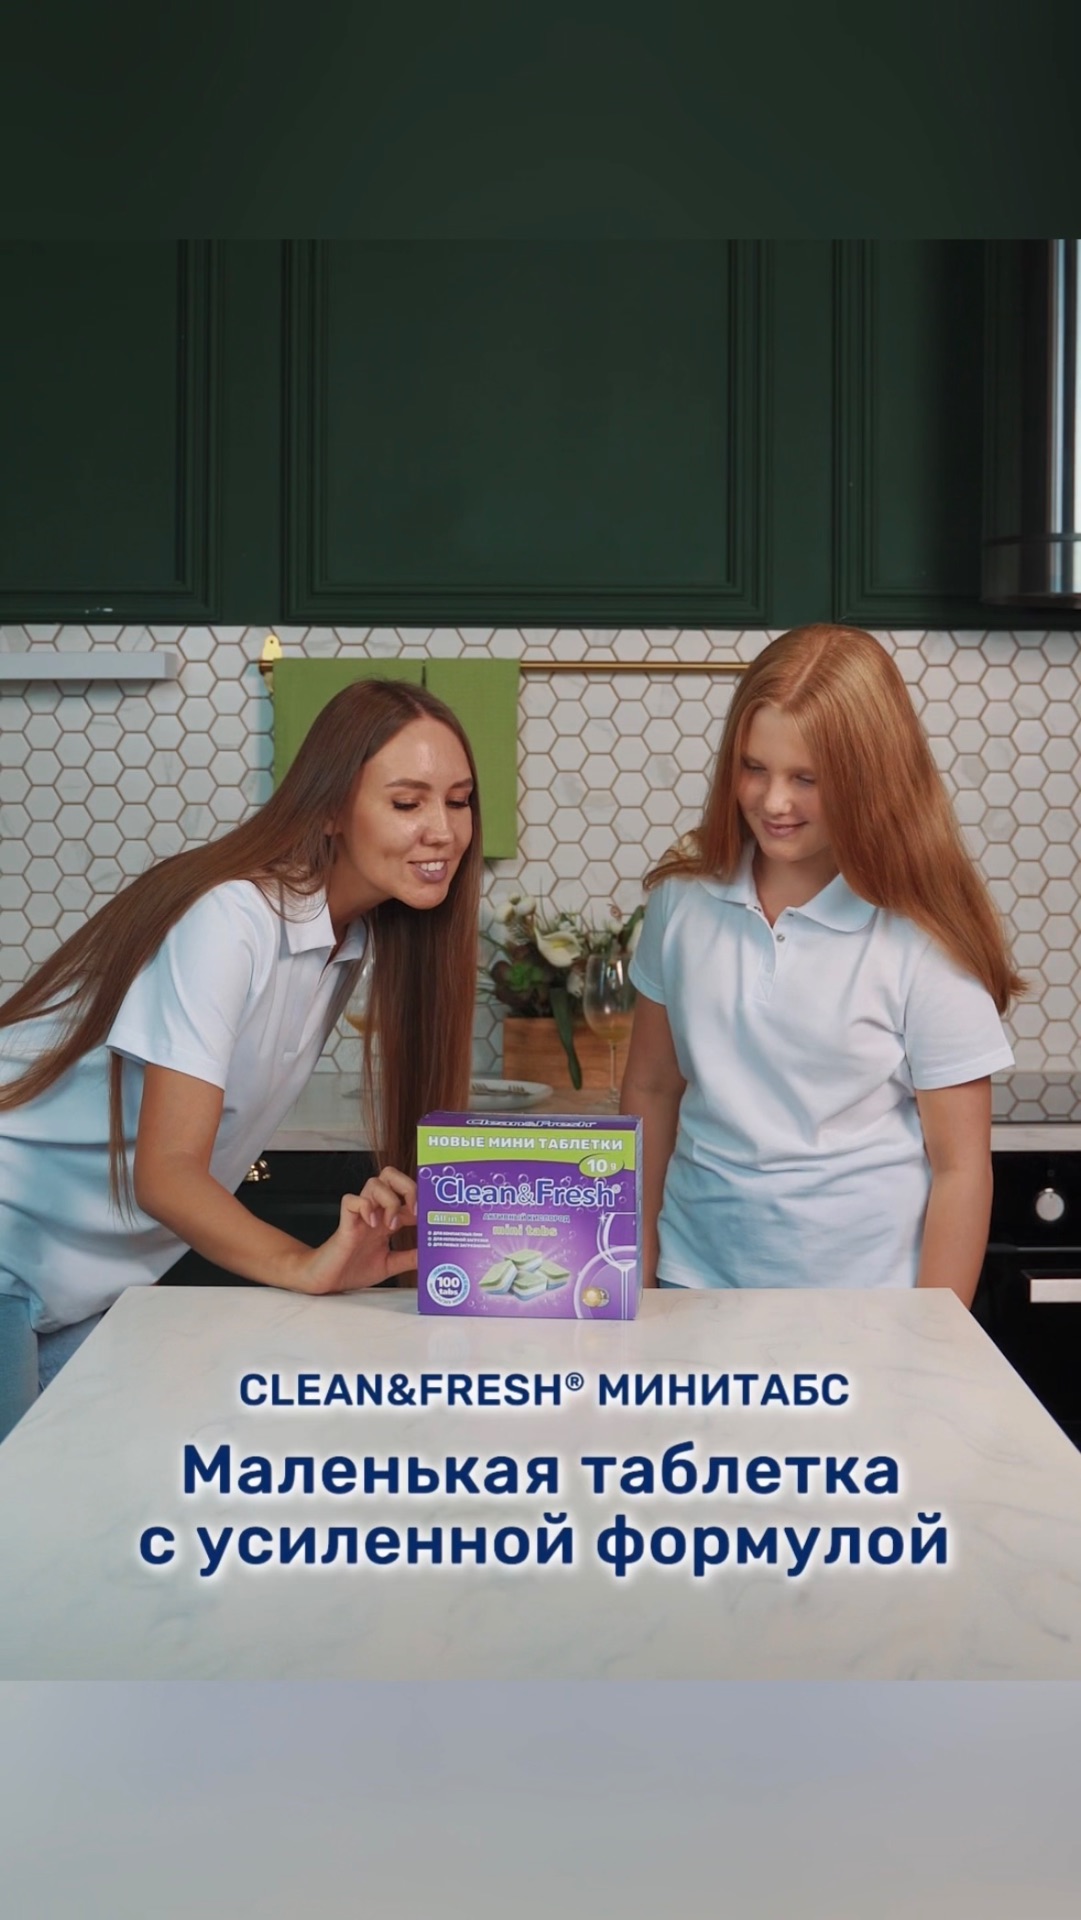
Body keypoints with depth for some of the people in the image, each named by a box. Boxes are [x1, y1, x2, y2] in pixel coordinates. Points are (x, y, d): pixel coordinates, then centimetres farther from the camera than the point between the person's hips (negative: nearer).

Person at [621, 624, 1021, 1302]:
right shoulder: (684, 901, -2)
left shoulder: (924, 940, -12)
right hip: (696, 1278, 3)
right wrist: (635, 1272, 10)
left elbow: (960, 1168, -9)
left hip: (862, 1300, -3)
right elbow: (652, 1089, 8)